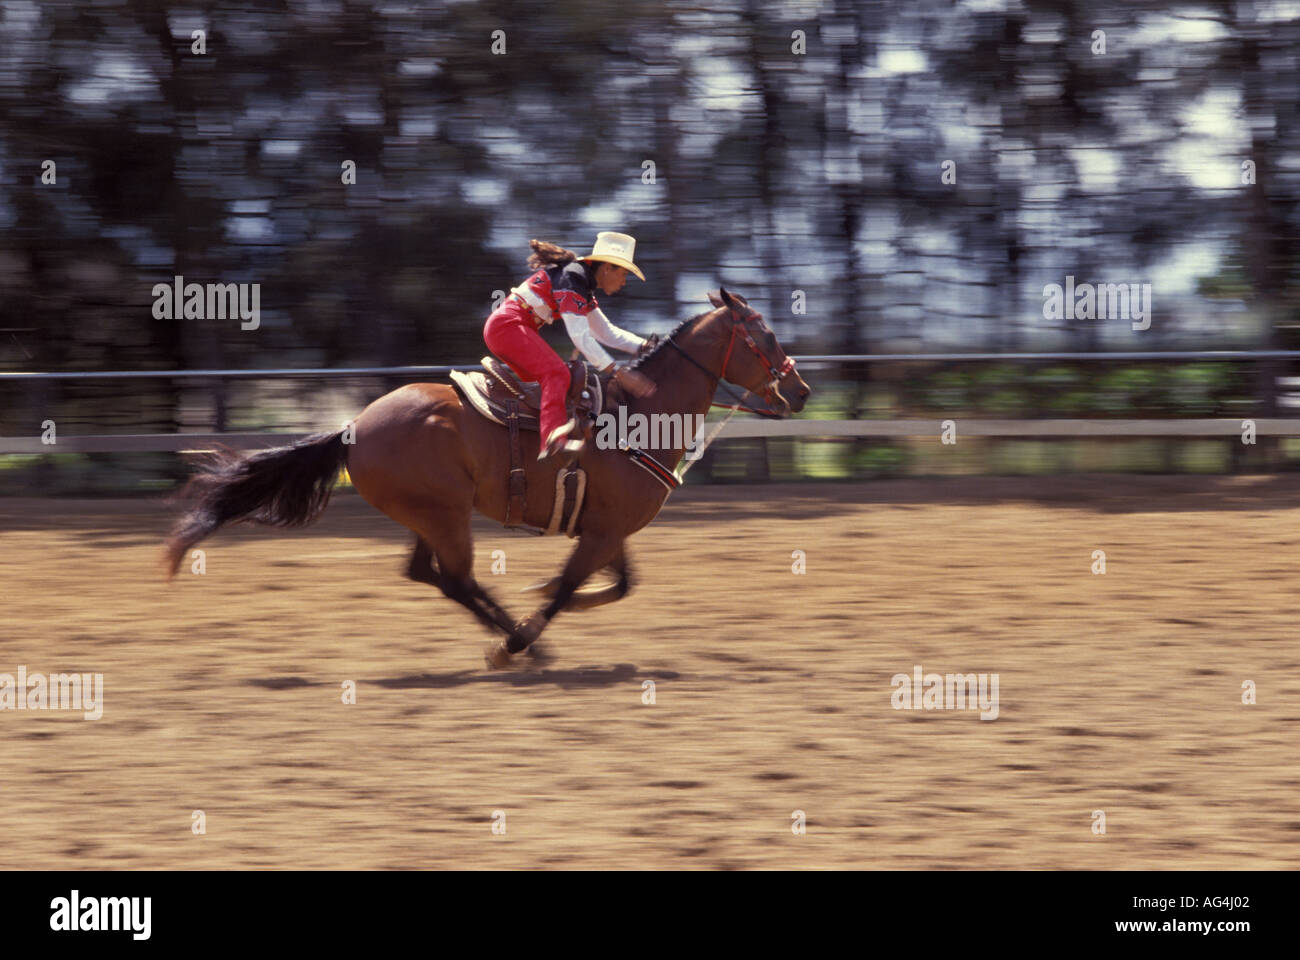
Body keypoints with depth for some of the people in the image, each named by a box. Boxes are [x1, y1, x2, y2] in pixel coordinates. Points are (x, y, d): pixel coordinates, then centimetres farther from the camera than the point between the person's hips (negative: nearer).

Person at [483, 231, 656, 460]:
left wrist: (644, 346, 8)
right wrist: (618, 372, -24)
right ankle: (553, 439, -42)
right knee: (556, 372, -25)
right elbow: (580, 336, -22)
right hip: (507, 325, -11)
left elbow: (606, 332, 22)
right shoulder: (572, 278, -16)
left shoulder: (585, 286, 17)